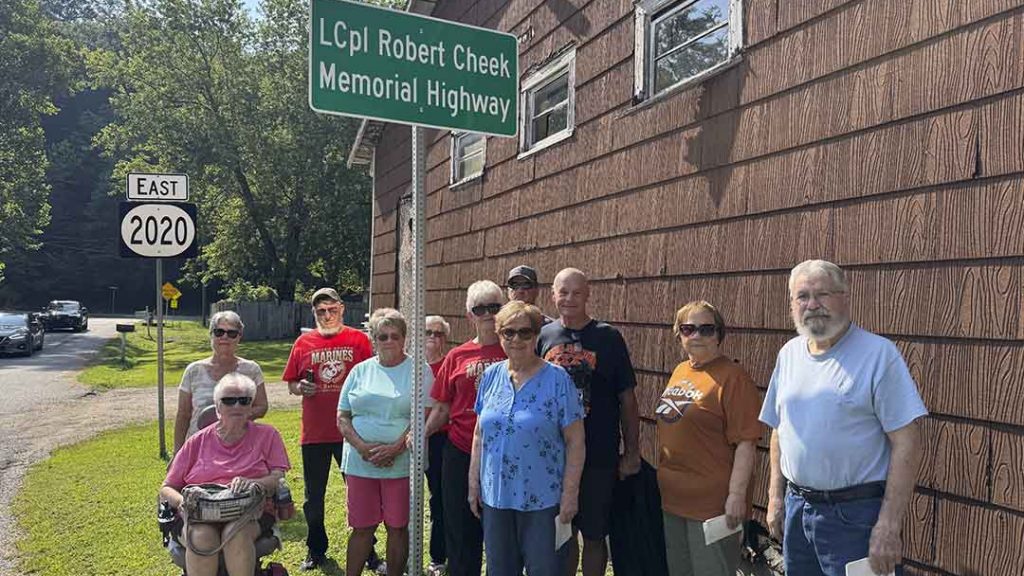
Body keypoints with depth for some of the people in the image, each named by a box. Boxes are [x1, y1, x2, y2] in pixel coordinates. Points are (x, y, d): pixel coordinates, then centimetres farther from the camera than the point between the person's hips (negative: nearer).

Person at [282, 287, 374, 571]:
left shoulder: (359, 340, -1)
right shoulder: (303, 343, 4)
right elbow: (291, 384, 9)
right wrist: (300, 388, -12)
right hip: (314, 433, 2)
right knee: (314, 497, 14)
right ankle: (316, 550, 32)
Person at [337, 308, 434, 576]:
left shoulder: (419, 371, -1)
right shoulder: (360, 370, 9)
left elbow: (423, 418, -8)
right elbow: (342, 417, 7)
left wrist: (395, 448, -17)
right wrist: (362, 447, -9)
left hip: (402, 463, -2)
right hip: (360, 462, 3)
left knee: (398, 527, 6)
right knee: (361, 527, 9)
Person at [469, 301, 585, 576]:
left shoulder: (557, 379, -10)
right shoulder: (491, 375, 3)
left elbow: (575, 442, -9)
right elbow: (479, 435, 11)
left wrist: (570, 494, -12)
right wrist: (474, 483, 8)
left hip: (543, 500, -4)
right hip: (495, 496, 4)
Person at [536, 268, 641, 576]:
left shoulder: (608, 337, -4)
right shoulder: (544, 336, 3)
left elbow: (627, 399, -2)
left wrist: (632, 452, -3)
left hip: (599, 457, -2)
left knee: (594, 536, 8)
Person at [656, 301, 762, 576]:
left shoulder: (733, 377, -15)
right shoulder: (680, 371, 8)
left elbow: (746, 443, -18)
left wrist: (737, 494, -21)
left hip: (711, 502, -7)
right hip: (672, 496, 8)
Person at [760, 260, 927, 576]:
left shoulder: (879, 354, -12)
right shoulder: (788, 354, 6)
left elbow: (906, 443, -15)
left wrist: (889, 525, -18)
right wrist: (776, 496, 9)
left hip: (855, 514, -5)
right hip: (796, 506, 6)